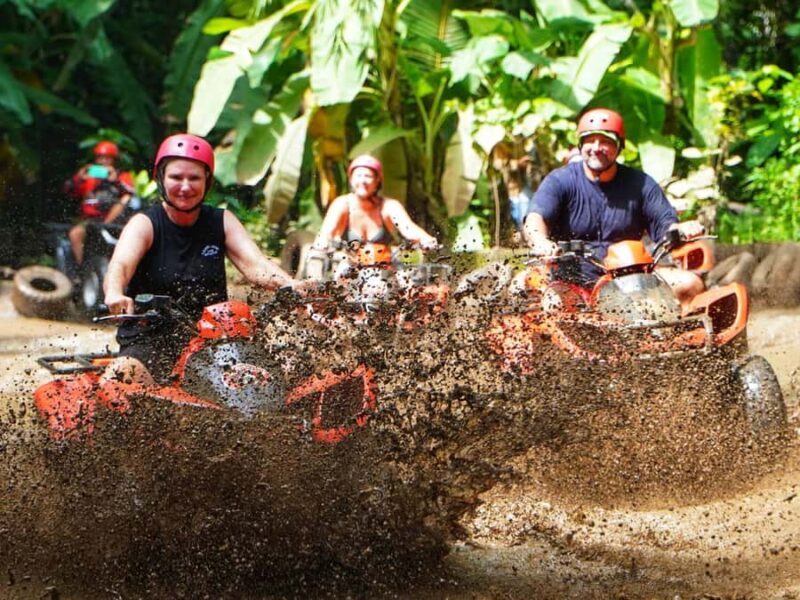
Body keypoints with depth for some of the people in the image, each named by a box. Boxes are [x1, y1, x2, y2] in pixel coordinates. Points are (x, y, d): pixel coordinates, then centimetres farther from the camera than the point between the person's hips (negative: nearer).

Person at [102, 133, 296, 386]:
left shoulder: (222, 222, 9)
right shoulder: (145, 224, -1)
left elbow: (254, 263, -7)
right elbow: (119, 265, -21)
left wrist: (289, 285, -29)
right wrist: (115, 294, -45)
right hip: (150, 342, -3)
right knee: (121, 375, -31)